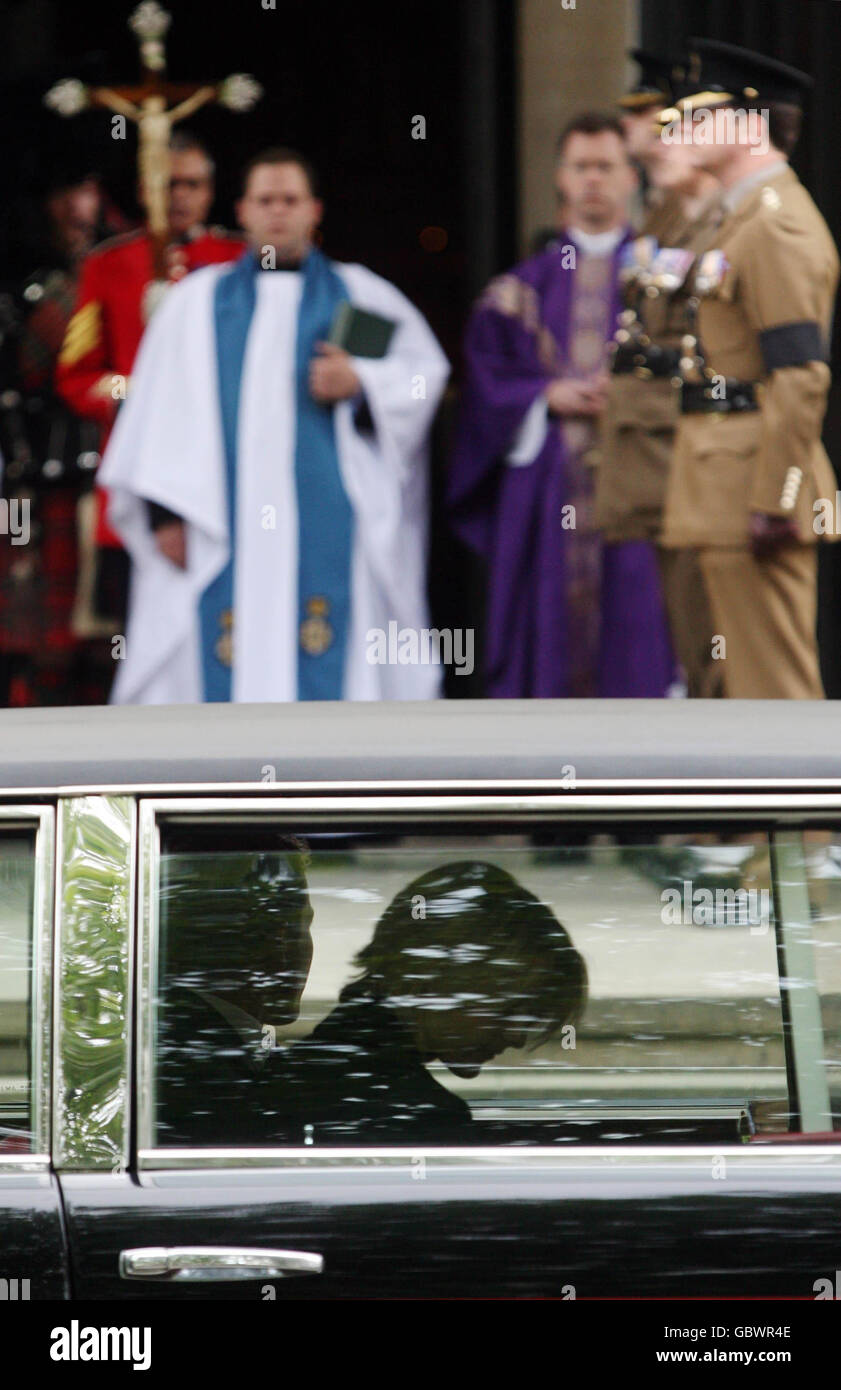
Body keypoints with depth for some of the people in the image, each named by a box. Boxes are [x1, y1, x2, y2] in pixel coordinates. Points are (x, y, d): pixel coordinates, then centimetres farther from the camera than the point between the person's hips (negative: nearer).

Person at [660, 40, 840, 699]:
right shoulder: (750, 218, 18)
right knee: (746, 672, 13)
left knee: (772, 680, -7)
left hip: (754, 488, -11)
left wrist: (774, 503, -24)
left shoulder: (777, 226, -15)